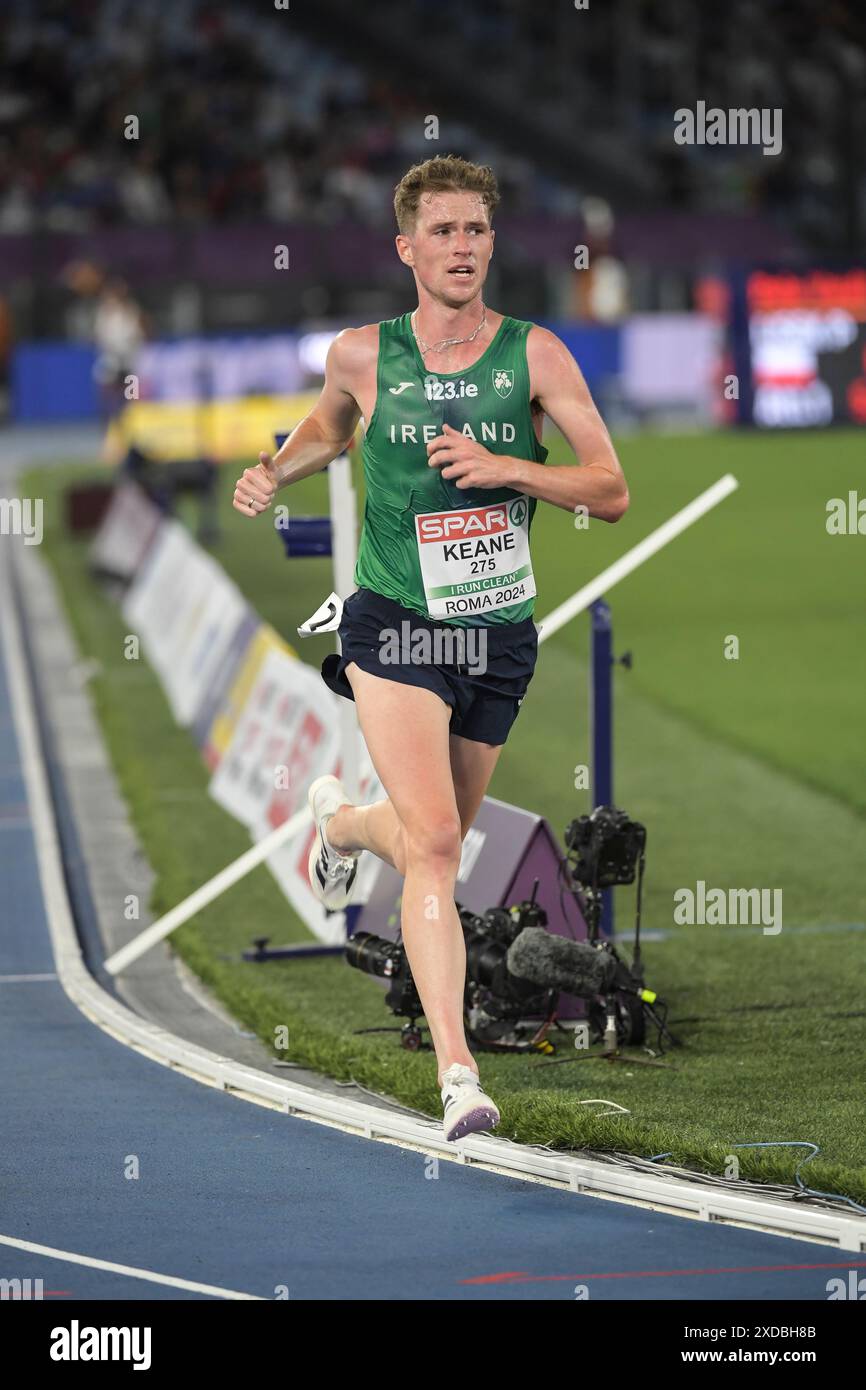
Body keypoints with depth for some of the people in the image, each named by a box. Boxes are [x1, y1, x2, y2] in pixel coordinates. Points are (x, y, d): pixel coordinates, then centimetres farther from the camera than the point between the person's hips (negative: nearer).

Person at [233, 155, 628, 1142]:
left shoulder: (534, 354, -3)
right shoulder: (362, 356, -1)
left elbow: (611, 491, -7)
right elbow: (331, 427, 23)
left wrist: (506, 468, -21)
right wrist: (276, 471, 4)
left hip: (500, 636, 3)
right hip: (395, 627, -2)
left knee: (433, 841, 20)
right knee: (434, 840, -19)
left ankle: (341, 821, 56)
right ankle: (457, 1072, -22)